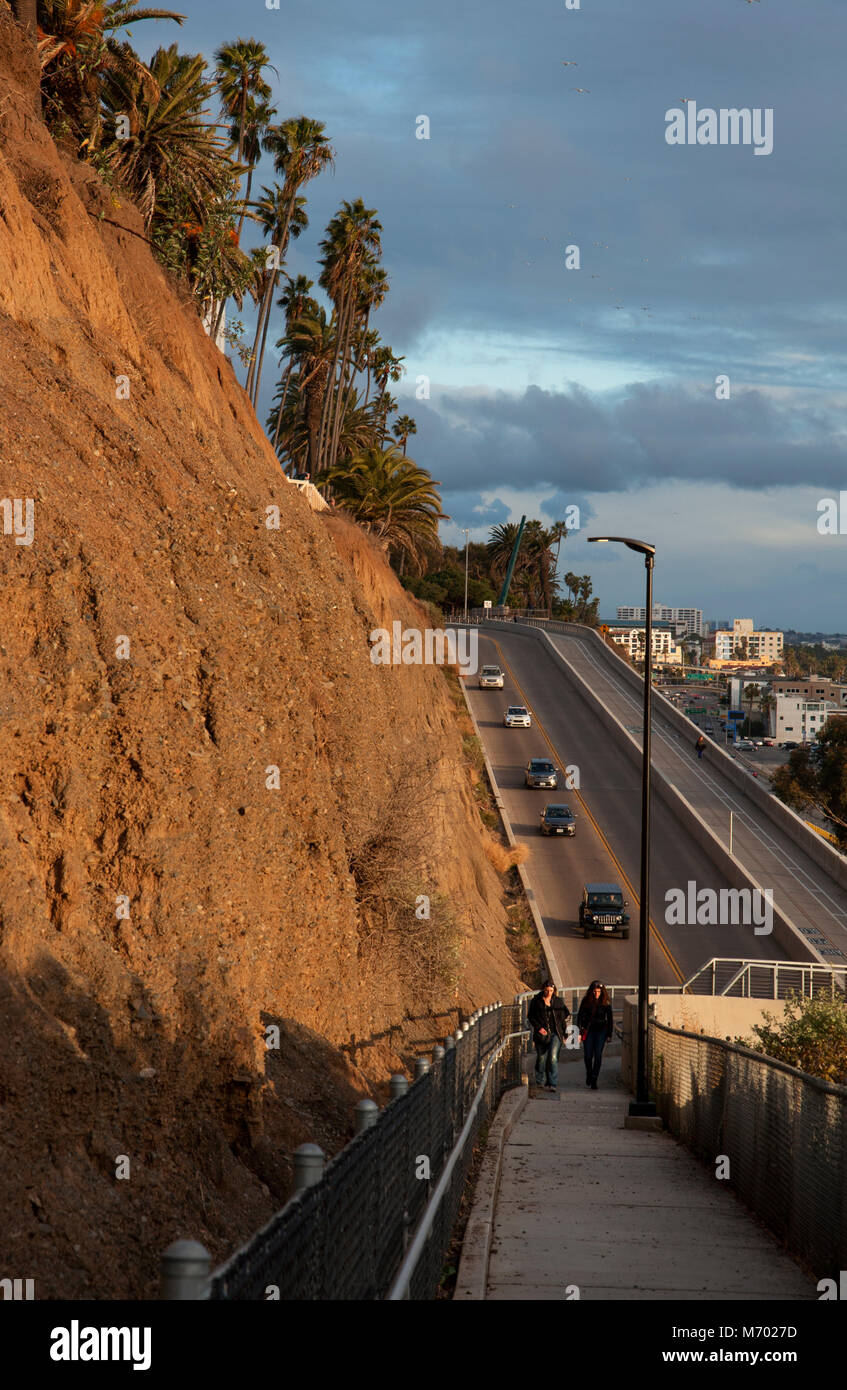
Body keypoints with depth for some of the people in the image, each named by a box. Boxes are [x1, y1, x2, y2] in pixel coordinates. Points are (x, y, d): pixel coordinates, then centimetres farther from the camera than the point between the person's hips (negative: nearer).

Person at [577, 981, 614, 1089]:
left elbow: (610, 1019, 4)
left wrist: (609, 1035, 2)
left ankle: (594, 1080, -7)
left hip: (601, 1030, -1)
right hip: (588, 1030, 1)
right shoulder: (586, 1001, -3)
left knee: (598, 1055, -10)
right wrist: (579, 1032, -6)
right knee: (588, 1055, 0)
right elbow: (580, 1016, 0)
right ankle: (589, 1074, 28)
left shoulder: (606, 1003, -3)